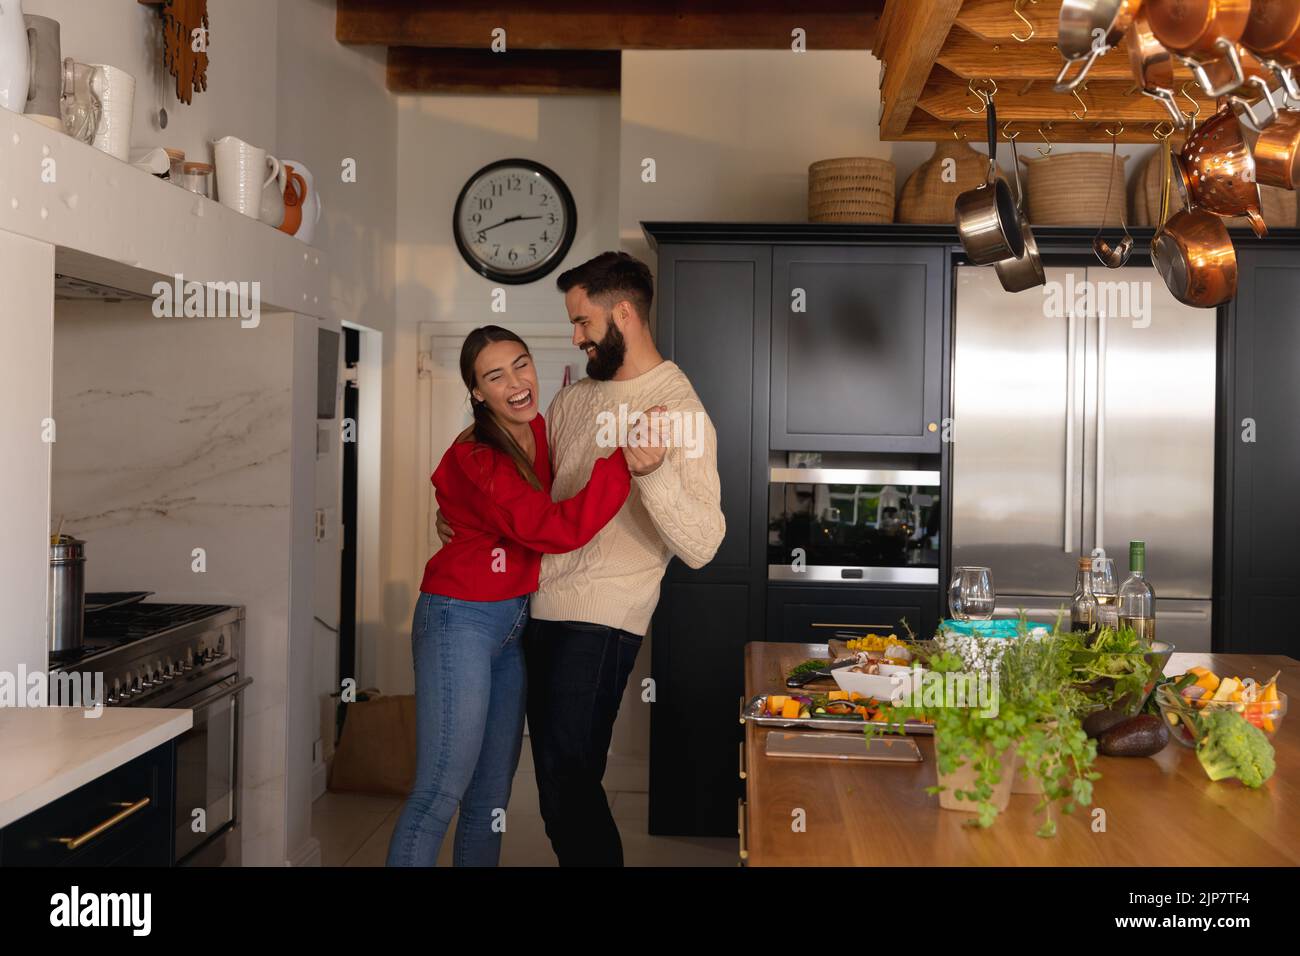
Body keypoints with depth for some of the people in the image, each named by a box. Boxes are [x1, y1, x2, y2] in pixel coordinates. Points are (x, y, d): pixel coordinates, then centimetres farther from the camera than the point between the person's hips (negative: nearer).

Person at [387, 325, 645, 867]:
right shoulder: (475, 460, -21)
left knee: (493, 788, 13)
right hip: (462, 619, -8)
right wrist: (627, 459, -34)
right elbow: (557, 529, -32)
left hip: (517, 621, 8)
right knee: (442, 788, -7)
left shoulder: (541, 432, 3)